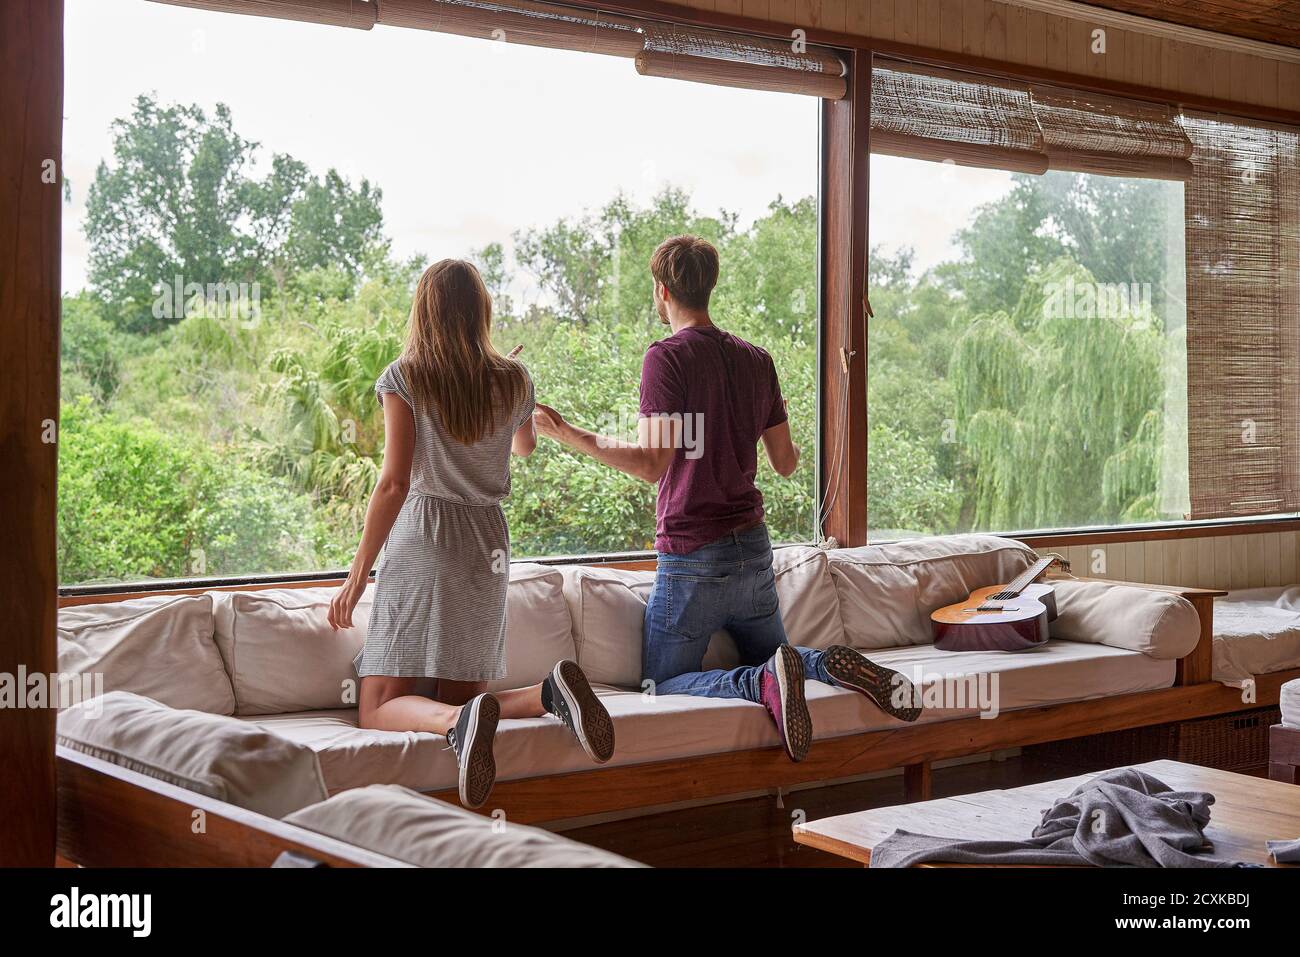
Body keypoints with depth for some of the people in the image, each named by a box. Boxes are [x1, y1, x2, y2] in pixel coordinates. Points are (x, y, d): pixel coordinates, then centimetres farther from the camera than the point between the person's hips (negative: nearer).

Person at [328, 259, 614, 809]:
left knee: (380, 708, -3)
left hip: (422, 539, -4)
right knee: (458, 698, 13)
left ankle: (461, 720, -38)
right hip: (489, 542, 4)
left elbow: (395, 481, -13)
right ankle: (550, 692, -19)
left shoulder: (404, 377, -5)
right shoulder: (513, 380, 5)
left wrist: (359, 572, -9)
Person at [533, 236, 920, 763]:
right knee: (770, 656, 24)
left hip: (693, 558, -6)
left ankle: (764, 683, -21)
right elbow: (785, 463, 11)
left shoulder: (667, 356, -11)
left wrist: (572, 436, -12)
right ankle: (837, 666, -10)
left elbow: (651, 463, -18)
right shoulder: (755, 359, 8)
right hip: (754, 550, 6)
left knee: (666, 682, 7)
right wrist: (795, 448, 34)